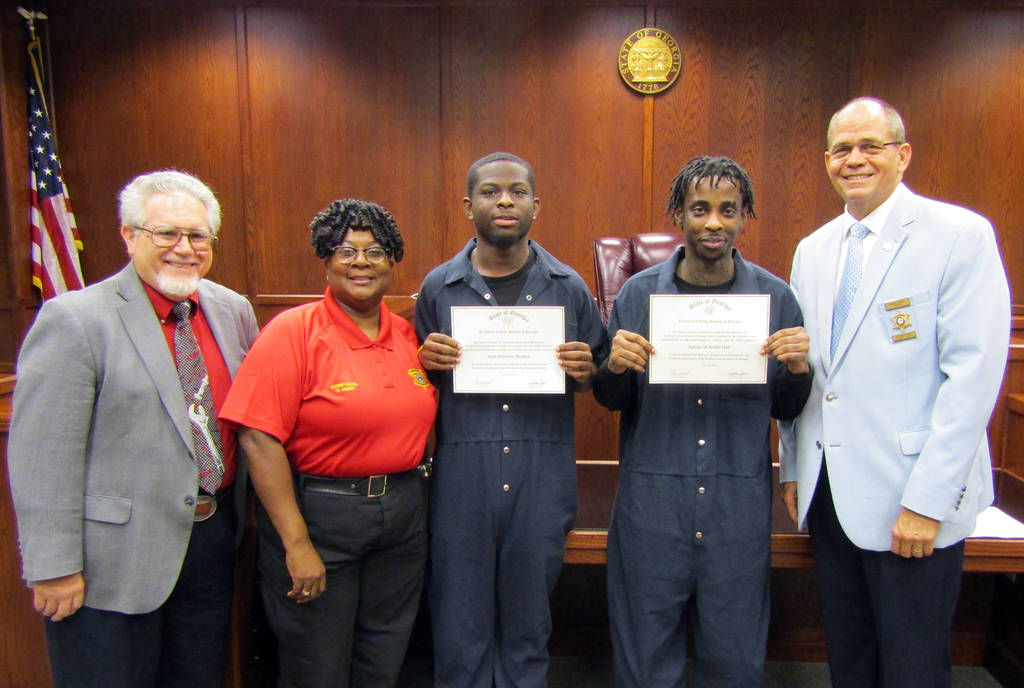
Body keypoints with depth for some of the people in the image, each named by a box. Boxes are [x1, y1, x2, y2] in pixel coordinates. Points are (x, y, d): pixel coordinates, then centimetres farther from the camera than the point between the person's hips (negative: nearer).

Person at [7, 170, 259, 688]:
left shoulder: (233, 311, 4)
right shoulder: (73, 319, -14)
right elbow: (42, 458, -15)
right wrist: (54, 567, -14)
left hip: (211, 541, 6)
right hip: (112, 562, -5)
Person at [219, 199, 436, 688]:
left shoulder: (407, 335, 5)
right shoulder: (293, 331, -12)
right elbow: (259, 438, -18)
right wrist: (296, 544, -18)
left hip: (404, 513, 6)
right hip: (317, 513, -5)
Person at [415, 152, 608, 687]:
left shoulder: (568, 288, 4)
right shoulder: (438, 287, 4)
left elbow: (599, 377, 12)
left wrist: (585, 372, -10)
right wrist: (428, 362, -10)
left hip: (543, 476, 1)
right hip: (461, 474, 0)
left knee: (528, 622, 15)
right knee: (459, 625, 10)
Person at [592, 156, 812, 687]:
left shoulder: (775, 297, 1)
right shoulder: (638, 294, -1)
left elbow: (786, 410, 7)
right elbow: (611, 400, 5)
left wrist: (798, 369, -13)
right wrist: (615, 368, -16)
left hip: (739, 507, 1)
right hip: (651, 503, 0)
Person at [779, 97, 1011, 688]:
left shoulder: (962, 235, -8)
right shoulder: (813, 250, 10)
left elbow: (974, 373, -14)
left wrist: (927, 501, -17)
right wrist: (793, 469, 12)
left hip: (912, 501, -5)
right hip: (829, 492, 5)